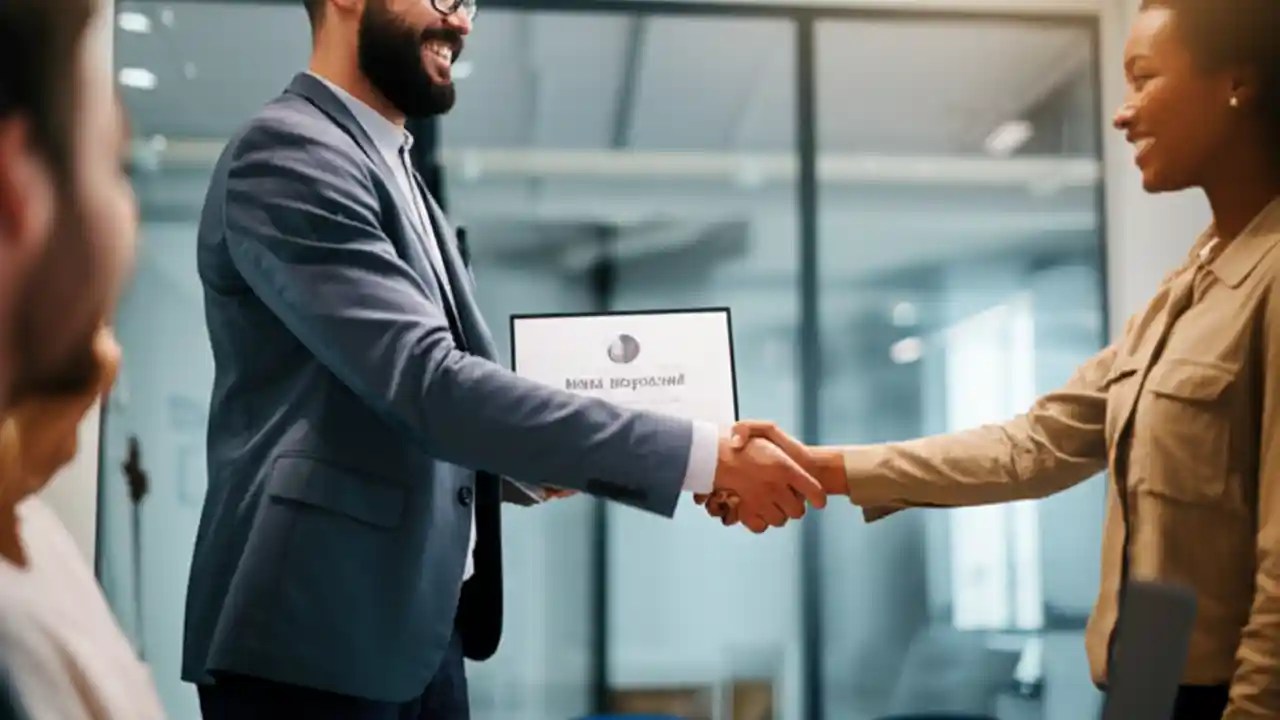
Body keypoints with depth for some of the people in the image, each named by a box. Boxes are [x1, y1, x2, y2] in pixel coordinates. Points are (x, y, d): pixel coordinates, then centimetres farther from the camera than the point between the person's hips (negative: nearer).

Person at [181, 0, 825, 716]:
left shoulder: (397, 171, 17)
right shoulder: (289, 154, -13)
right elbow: (427, 384, -24)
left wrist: (537, 465, 2)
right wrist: (703, 455, -24)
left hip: (421, 624, 9)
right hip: (317, 629, -9)